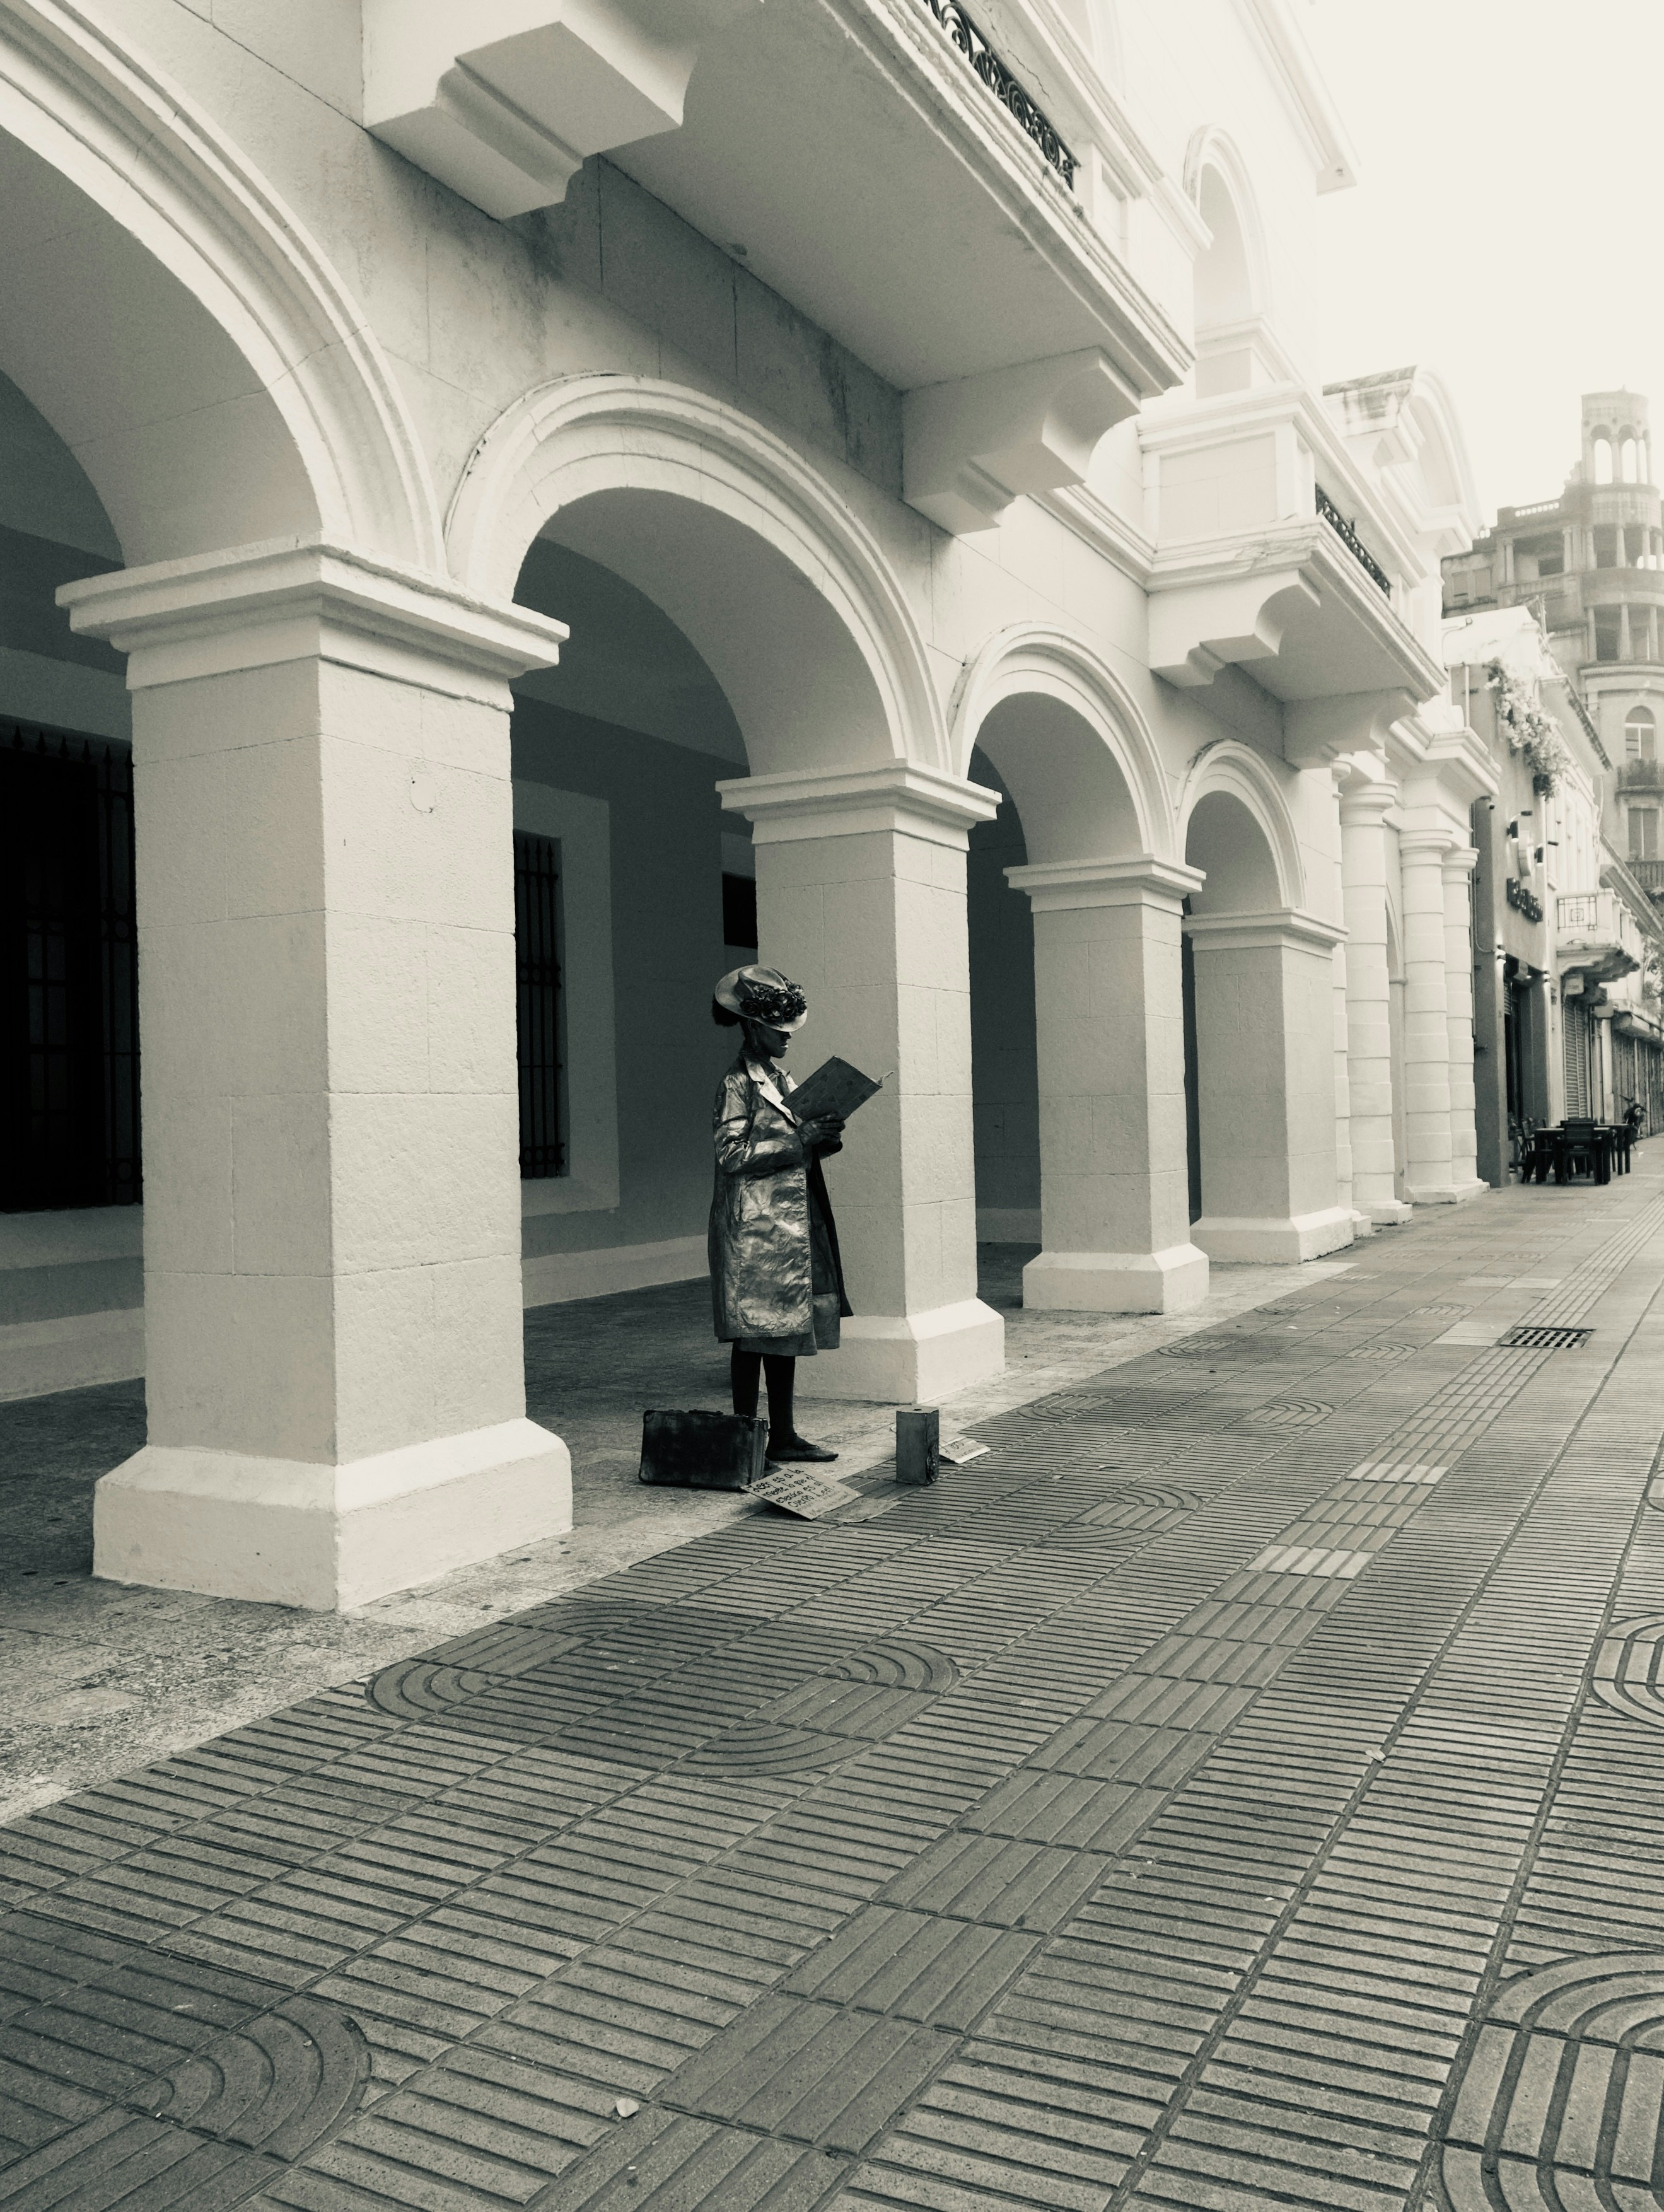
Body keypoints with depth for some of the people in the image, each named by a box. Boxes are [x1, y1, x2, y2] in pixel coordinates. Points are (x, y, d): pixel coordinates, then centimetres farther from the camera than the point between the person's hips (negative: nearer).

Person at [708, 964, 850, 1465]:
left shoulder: (781, 1078, 16)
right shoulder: (737, 1083, -9)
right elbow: (730, 1154, -17)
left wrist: (825, 1139, 1)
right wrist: (798, 1141, -19)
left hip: (792, 1222, 9)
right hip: (754, 1223, -8)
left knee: (787, 1329, 11)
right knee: (754, 1332, -4)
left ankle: (783, 1435, 18)